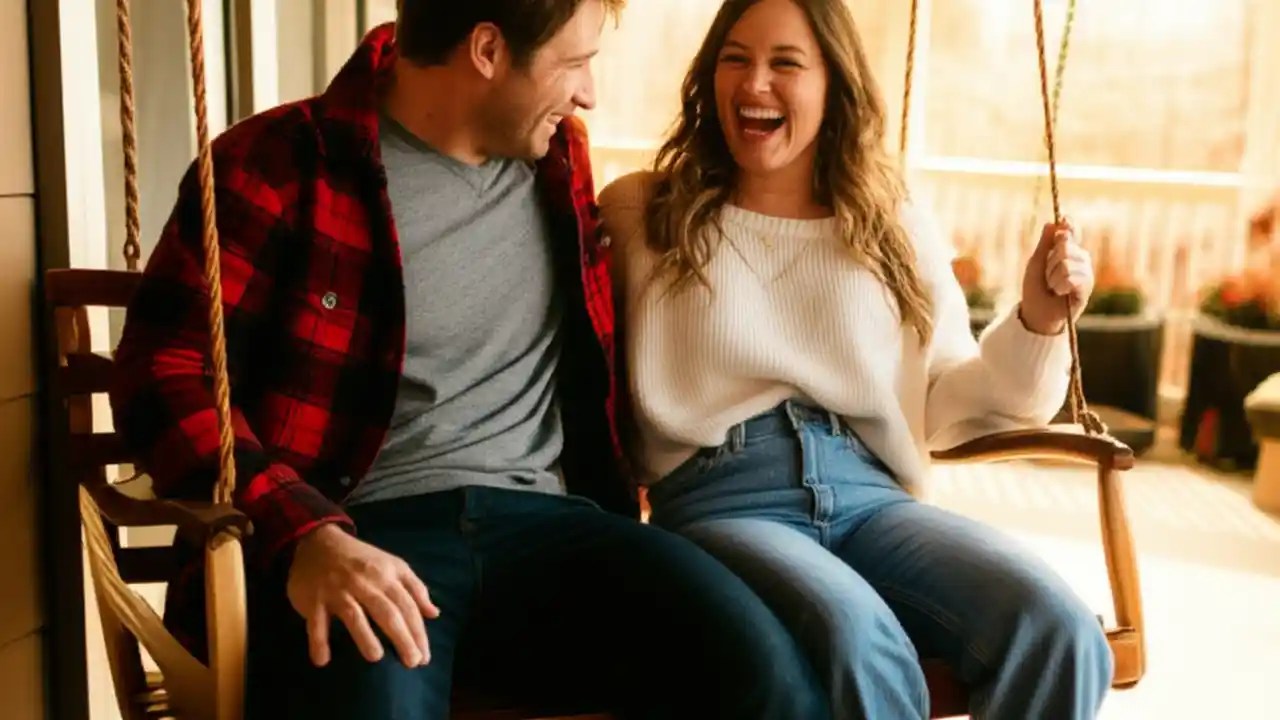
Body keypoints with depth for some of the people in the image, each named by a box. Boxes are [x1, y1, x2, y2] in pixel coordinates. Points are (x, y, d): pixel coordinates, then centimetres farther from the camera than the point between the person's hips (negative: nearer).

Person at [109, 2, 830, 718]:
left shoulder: (557, 157, 16)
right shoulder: (279, 166, -1)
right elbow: (164, 373, -6)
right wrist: (305, 535, -20)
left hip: (540, 519, 4)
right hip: (361, 529, -4)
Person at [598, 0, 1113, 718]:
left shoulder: (898, 229, 18)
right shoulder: (643, 214, 12)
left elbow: (942, 408, 18)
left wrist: (1035, 325, 2)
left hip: (870, 495, 3)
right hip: (721, 500, -2)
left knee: (1057, 631, -27)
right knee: (861, 642, -36)